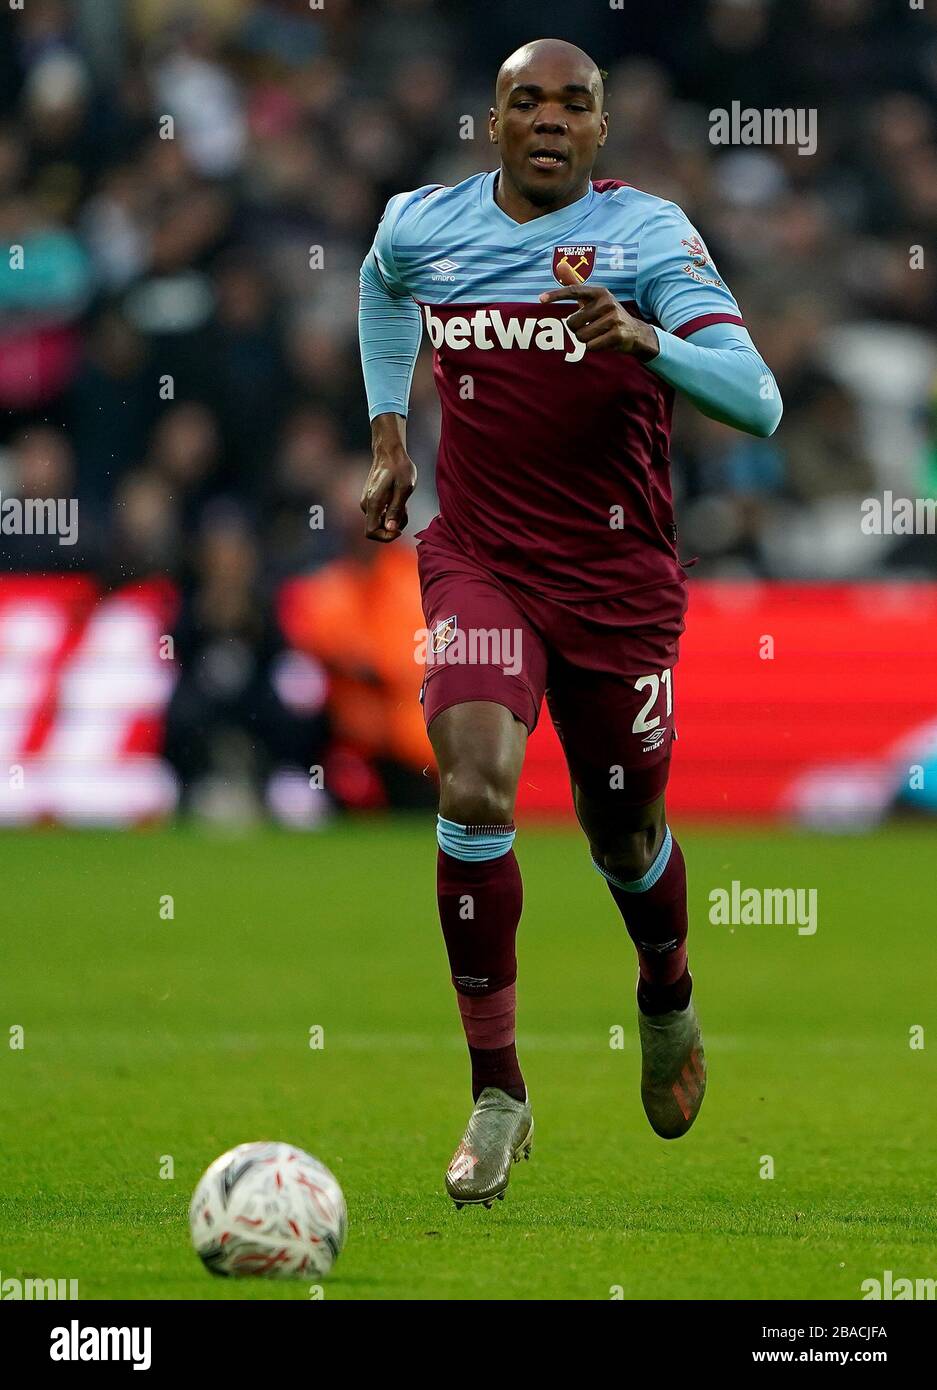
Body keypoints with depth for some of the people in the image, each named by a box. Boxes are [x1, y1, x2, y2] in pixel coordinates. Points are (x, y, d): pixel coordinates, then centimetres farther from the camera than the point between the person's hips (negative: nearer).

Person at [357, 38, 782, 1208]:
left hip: (618, 574, -1)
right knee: (474, 790, -21)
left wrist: (644, 341, -39)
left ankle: (667, 1003, 47)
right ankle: (498, 1094, -12)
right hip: (477, 559, 1)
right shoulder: (421, 226, 0)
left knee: (625, 835, 12)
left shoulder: (646, 233, -13)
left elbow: (758, 401, -23)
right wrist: (388, 436, 21)